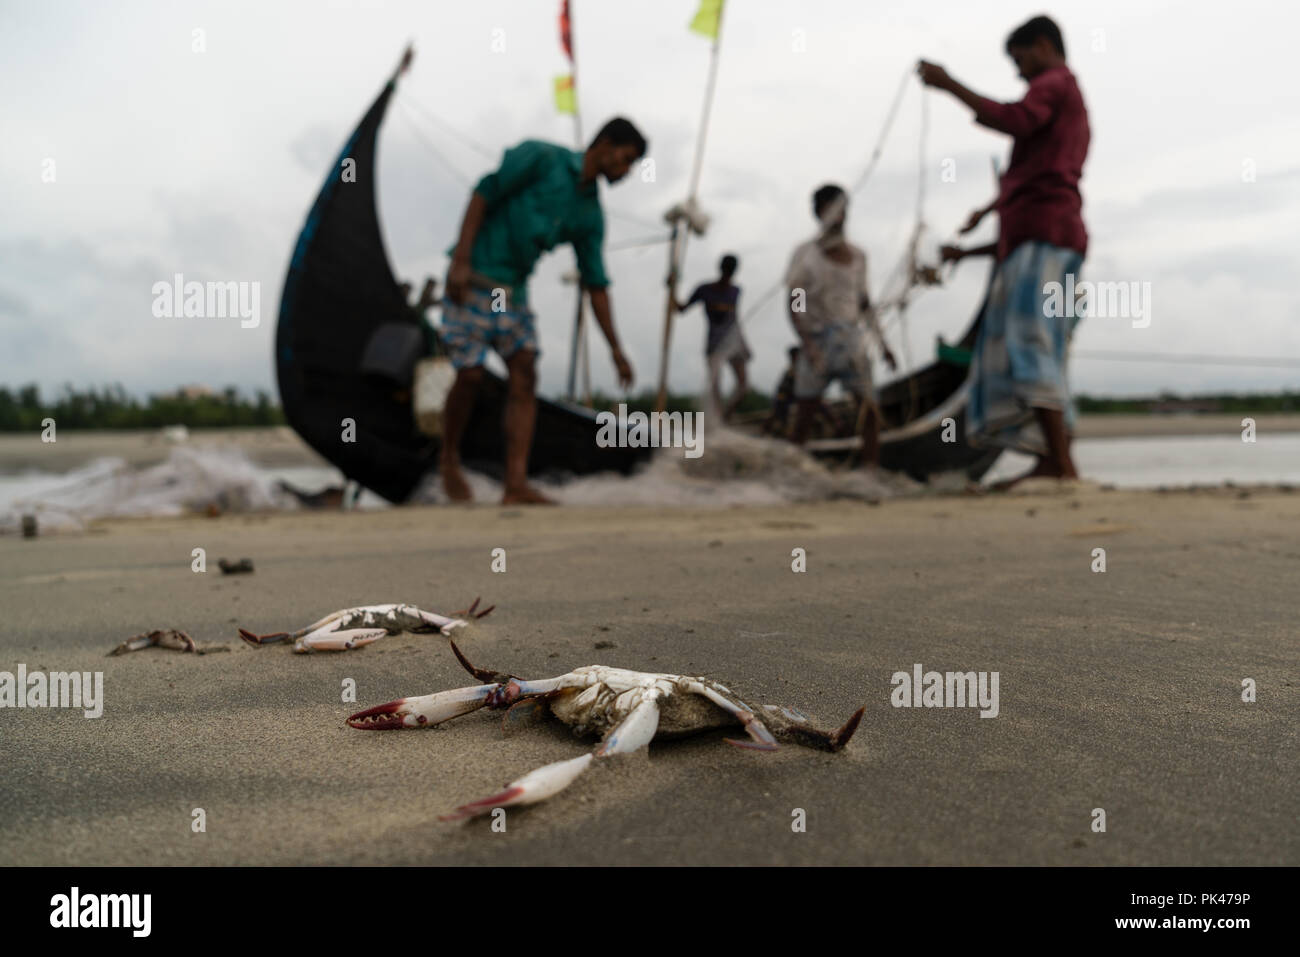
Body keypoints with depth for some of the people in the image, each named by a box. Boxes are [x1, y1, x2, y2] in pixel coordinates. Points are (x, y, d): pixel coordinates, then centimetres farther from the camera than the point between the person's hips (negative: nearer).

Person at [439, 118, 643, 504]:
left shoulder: (590, 214, 9)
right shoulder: (540, 156, -9)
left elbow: (596, 284, 9)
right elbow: (483, 194, -12)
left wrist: (616, 349, 5)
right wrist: (460, 261, -20)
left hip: (514, 289, 6)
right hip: (473, 279, -6)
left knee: (525, 374, -7)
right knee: (470, 375, -8)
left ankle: (516, 486, -9)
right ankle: (449, 461, 17)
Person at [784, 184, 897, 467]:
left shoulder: (857, 256, 11)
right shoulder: (806, 254, -1)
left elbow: (864, 303, 18)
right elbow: (794, 306, -5)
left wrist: (882, 343, 13)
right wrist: (808, 345, -17)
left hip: (852, 340, 3)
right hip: (818, 342, -3)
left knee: (870, 406, -4)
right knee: (805, 410, -2)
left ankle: (870, 469, 0)